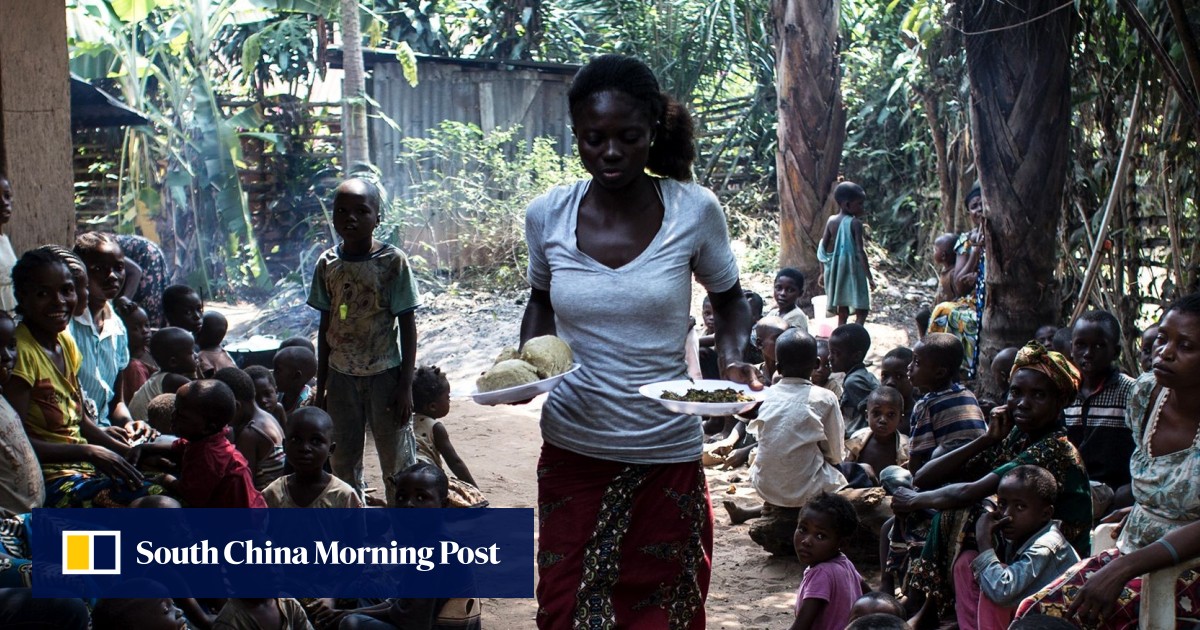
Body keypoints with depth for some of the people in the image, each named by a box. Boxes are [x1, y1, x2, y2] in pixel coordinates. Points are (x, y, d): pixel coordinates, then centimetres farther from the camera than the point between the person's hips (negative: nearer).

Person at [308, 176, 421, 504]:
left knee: (397, 465, 4)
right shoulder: (327, 263, 2)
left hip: (384, 374, -4)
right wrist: (321, 386, 10)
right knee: (344, 465, 11)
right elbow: (326, 325, 9)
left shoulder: (393, 261, -10)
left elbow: (407, 326, -6)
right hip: (341, 376, 4)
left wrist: (406, 385, -9)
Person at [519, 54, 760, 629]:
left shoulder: (694, 210, -9)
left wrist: (733, 361, -12)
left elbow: (728, 300, 8)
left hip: (666, 452, -1)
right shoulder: (547, 215, -4)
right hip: (573, 447, 2)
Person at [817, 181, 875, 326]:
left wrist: (823, 272, 15)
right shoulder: (855, 223, -14)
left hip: (836, 270, 6)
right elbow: (860, 251, -17)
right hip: (853, 270, -6)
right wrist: (869, 276, -13)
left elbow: (823, 249, 5)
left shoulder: (831, 221, 2)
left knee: (842, 313, 14)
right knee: (861, 311, 0)